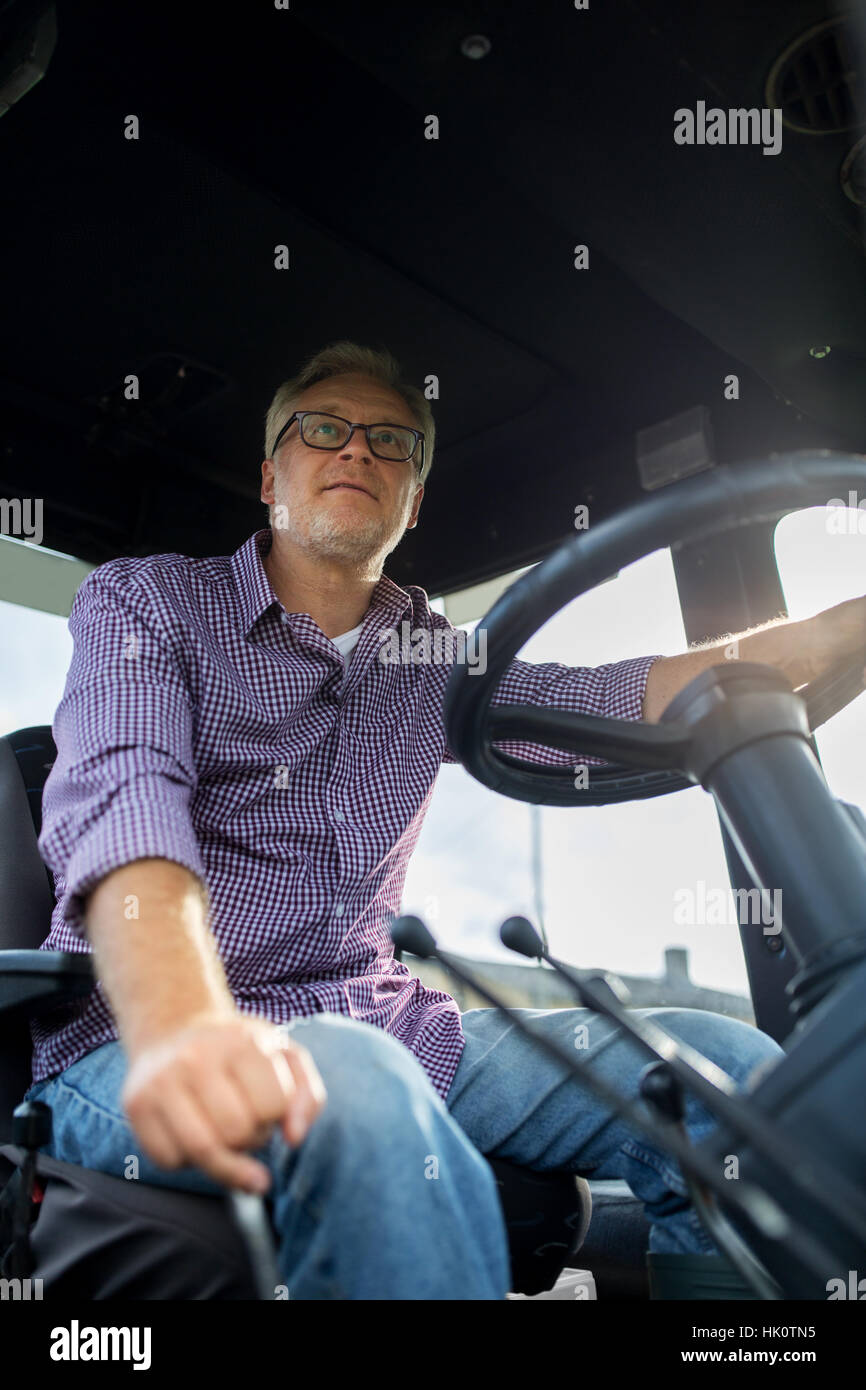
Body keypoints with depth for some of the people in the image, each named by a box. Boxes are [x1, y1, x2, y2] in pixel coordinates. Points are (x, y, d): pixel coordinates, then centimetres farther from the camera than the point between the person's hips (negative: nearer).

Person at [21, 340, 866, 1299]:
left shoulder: (430, 663, 16)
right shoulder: (143, 601, 2)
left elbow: (613, 701, 4)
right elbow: (122, 795, -18)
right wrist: (178, 1027, -39)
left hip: (374, 1027, 5)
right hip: (136, 1040, -4)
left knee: (723, 1066, -13)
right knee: (353, 1094, -39)